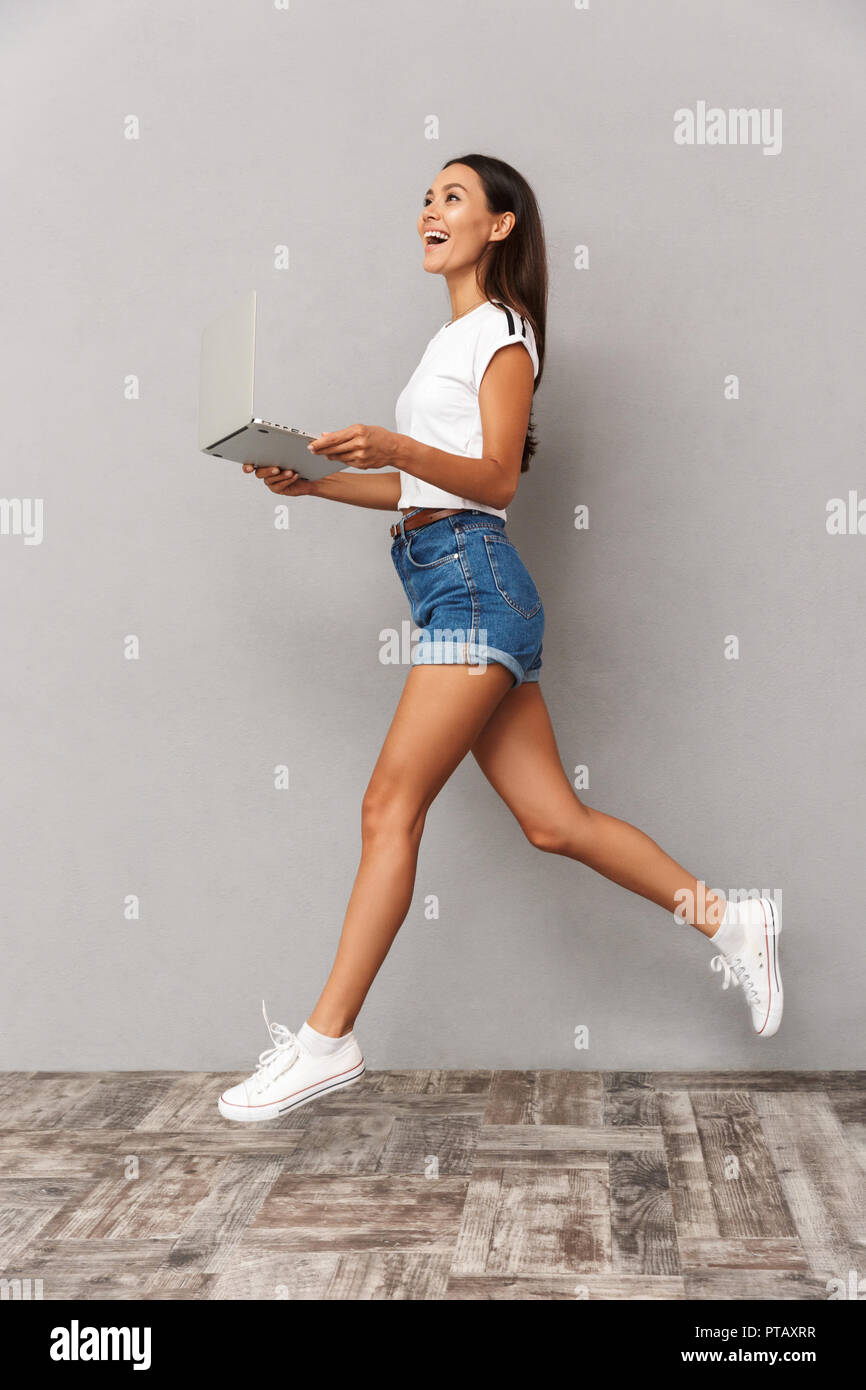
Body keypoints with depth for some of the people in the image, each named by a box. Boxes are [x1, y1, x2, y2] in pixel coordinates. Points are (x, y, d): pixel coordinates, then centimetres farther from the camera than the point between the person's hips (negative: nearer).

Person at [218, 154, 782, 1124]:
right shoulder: (453, 340, 27)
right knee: (553, 821, 6)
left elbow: (496, 477, -11)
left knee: (390, 807, -11)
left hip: (472, 578, -9)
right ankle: (724, 920, 15)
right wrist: (314, 483, 15)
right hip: (453, 586, 9)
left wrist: (392, 447, -25)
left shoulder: (501, 329, 0)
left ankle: (326, 1041, -6)